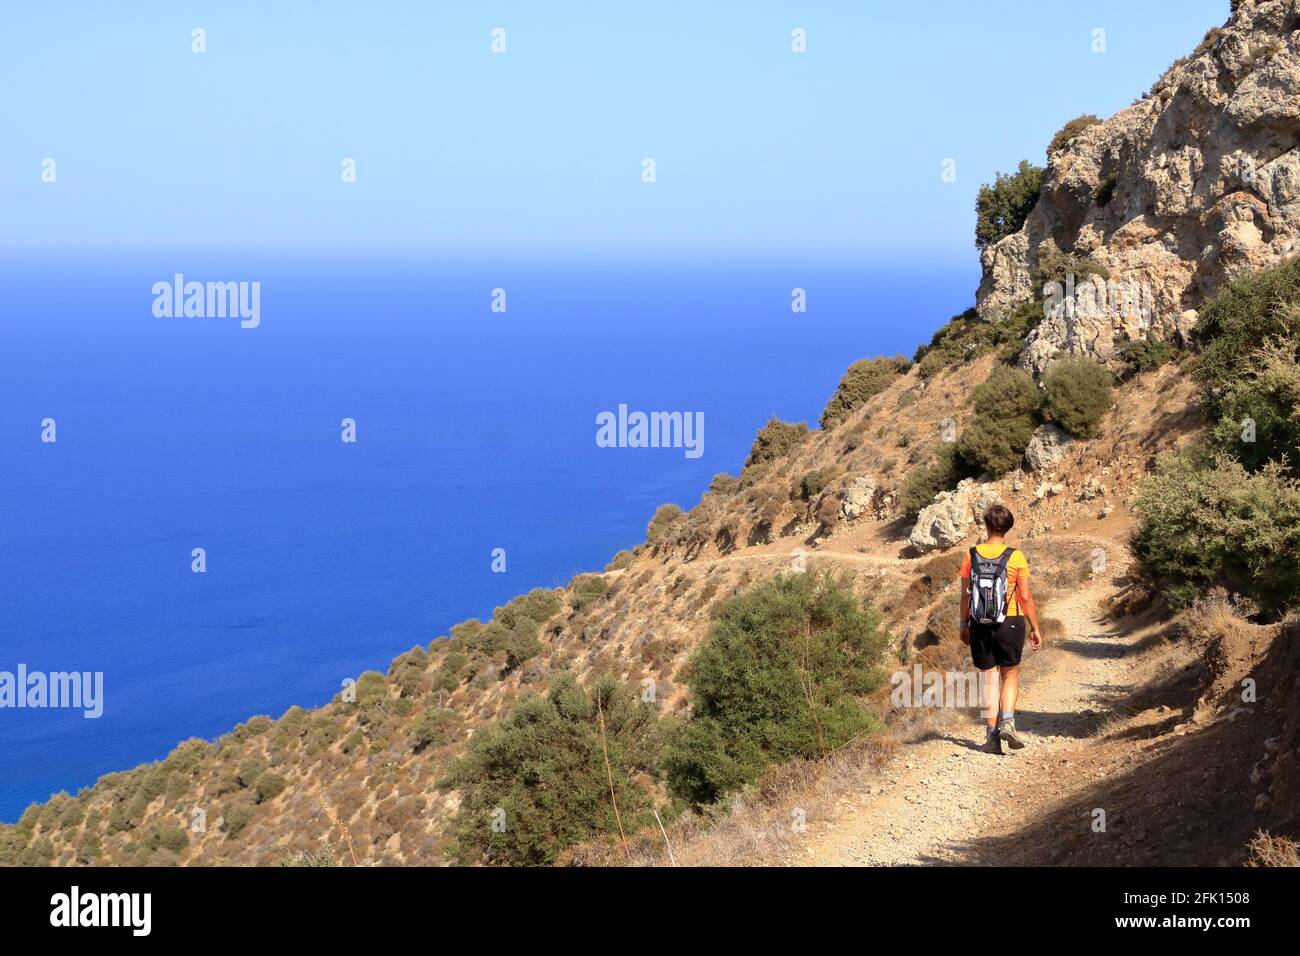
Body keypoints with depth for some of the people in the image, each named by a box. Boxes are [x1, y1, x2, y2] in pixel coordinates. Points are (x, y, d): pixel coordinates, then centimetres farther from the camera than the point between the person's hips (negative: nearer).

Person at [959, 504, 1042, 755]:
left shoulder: (972, 555, -1)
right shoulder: (1016, 557, -7)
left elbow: (965, 595, 1)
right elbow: (1025, 598, -5)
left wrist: (964, 624, 13)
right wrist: (1035, 628, 4)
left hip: (980, 624, 1)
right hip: (1010, 622, -1)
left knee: (988, 678, 7)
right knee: (1010, 675, 15)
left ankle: (992, 735, 6)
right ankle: (1007, 721, -4)